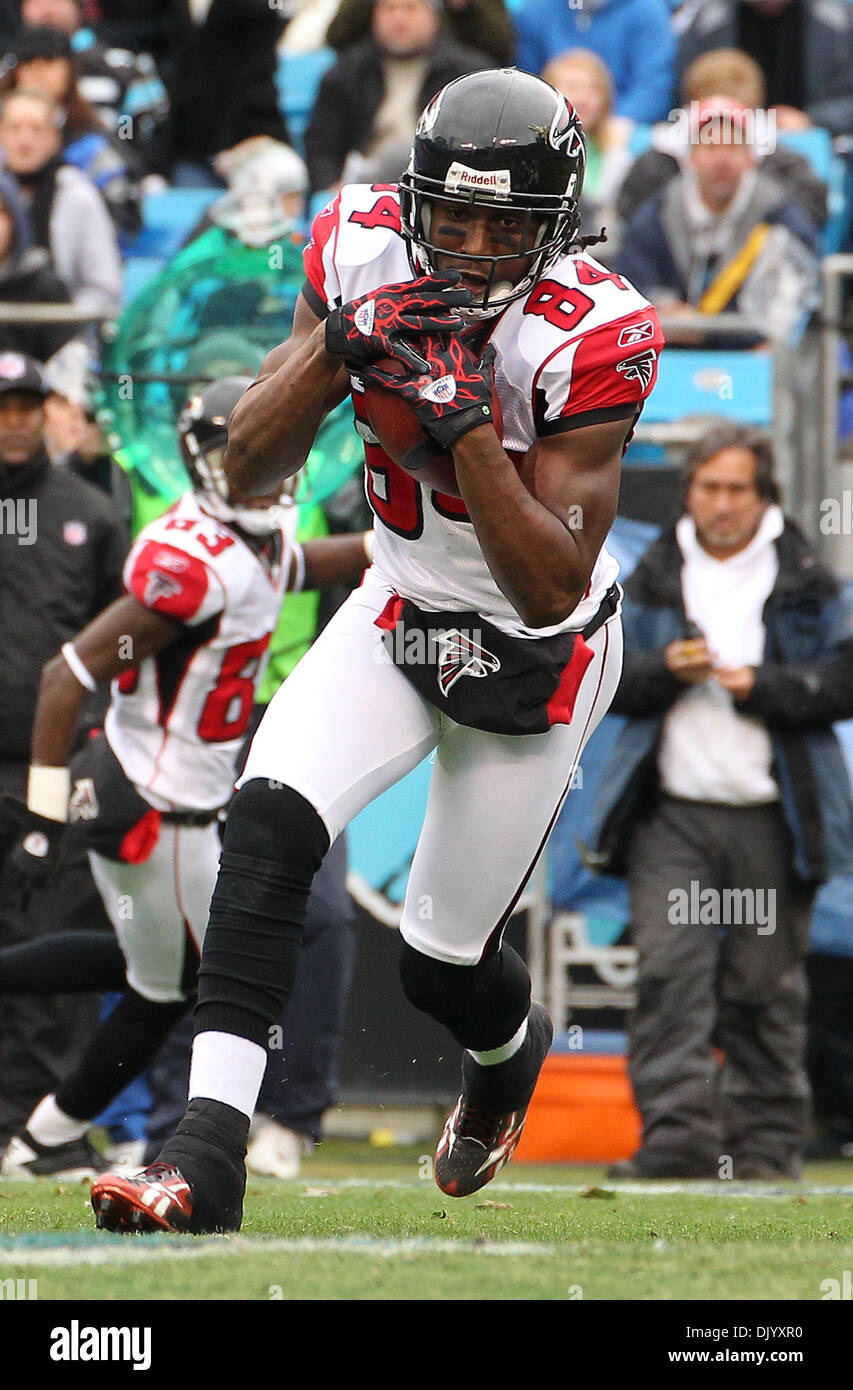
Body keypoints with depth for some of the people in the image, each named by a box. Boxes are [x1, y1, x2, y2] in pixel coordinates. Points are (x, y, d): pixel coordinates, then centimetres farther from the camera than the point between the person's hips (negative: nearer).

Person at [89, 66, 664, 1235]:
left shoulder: (590, 337, -27)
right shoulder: (365, 250, -14)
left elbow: (551, 589, -28)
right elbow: (248, 471, -11)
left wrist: (465, 420, -38)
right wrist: (340, 346, -28)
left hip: (534, 659, -3)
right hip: (399, 613, 3)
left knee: (443, 962, 7)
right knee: (270, 823, -23)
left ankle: (510, 1049, 47)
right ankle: (207, 1156, -27)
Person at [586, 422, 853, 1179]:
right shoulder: (654, 579, 11)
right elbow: (604, 682, 9)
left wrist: (761, 686, -13)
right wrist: (665, 671, -10)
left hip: (772, 817, -1)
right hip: (672, 813, 1)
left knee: (764, 988, 3)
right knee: (669, 972, -12)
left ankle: (765, 1139, 12)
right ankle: (678, 1135, -15)